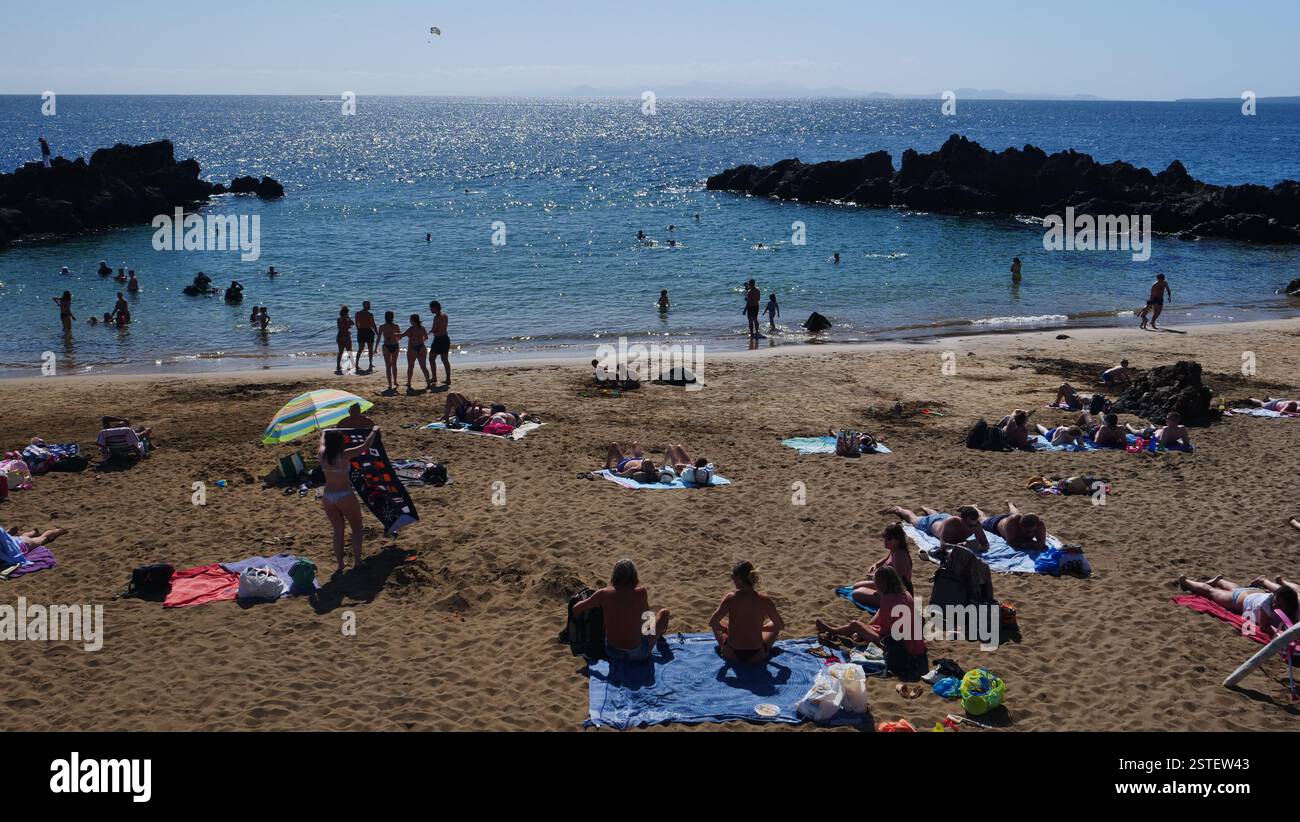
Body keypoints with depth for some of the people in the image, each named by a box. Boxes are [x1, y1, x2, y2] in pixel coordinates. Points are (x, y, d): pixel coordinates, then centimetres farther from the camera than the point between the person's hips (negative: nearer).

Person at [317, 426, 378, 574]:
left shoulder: (322, 455, -5)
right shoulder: (345, 455, -18)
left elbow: (322, 443, 20)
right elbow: (365, 445, -10)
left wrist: (324, 433, 41)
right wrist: (374, 431, 8)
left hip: (328, 497, 5)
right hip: (345, 497, -5)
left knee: (338, 531, 17)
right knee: (356, 528, 15)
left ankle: (340, 564, 19)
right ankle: (357, 561, 12)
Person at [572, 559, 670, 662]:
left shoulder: (604, 594, -11)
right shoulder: (641, 592, -14)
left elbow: (575, 609, 1)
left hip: (612, 652, 2)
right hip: (637, 655, -2)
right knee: (664, 612, 18)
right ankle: (659, 636, 48)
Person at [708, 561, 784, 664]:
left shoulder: (730, 598, -15)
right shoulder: (765, 600, -12)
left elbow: (712, 623, -10)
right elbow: (781, 625, 0)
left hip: (732, 656, 0)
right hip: (757, 657, 0)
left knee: (718, 624, 27)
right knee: (774, 625, 27)